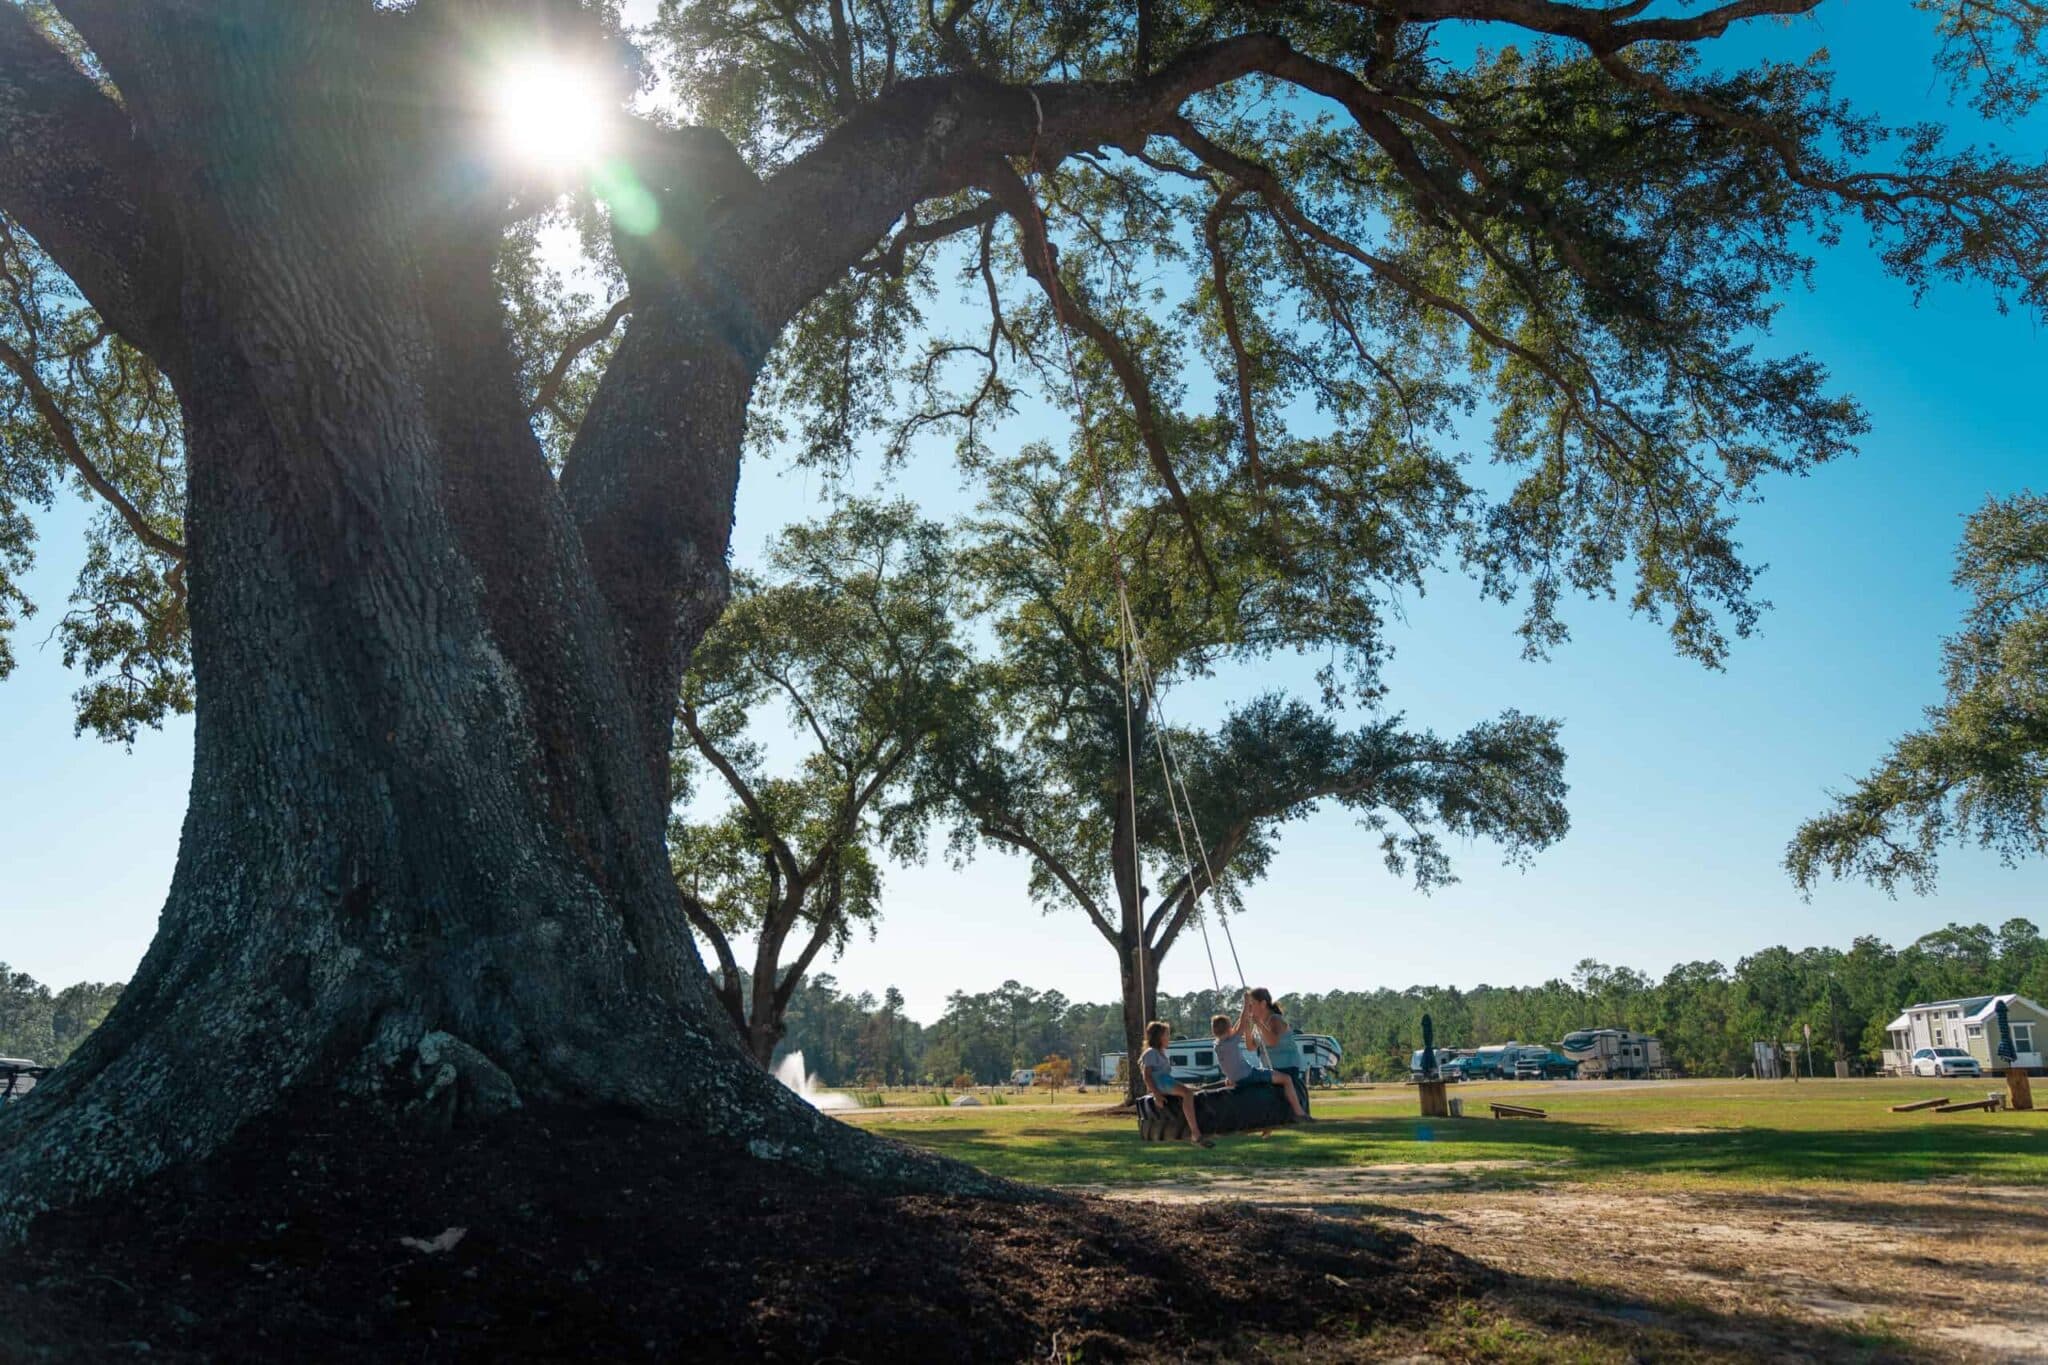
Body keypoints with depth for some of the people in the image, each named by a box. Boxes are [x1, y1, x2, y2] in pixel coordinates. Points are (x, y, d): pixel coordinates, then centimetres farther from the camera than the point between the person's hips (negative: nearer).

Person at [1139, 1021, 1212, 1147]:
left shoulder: (1160, 1052, 29)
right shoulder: (1151, 1052, -2)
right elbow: (1146, 1075, -13)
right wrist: (1156, 1094, -23)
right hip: (1159, 1081, -10)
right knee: (1187, 1093, -31)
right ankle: (1196, 1134, -42)